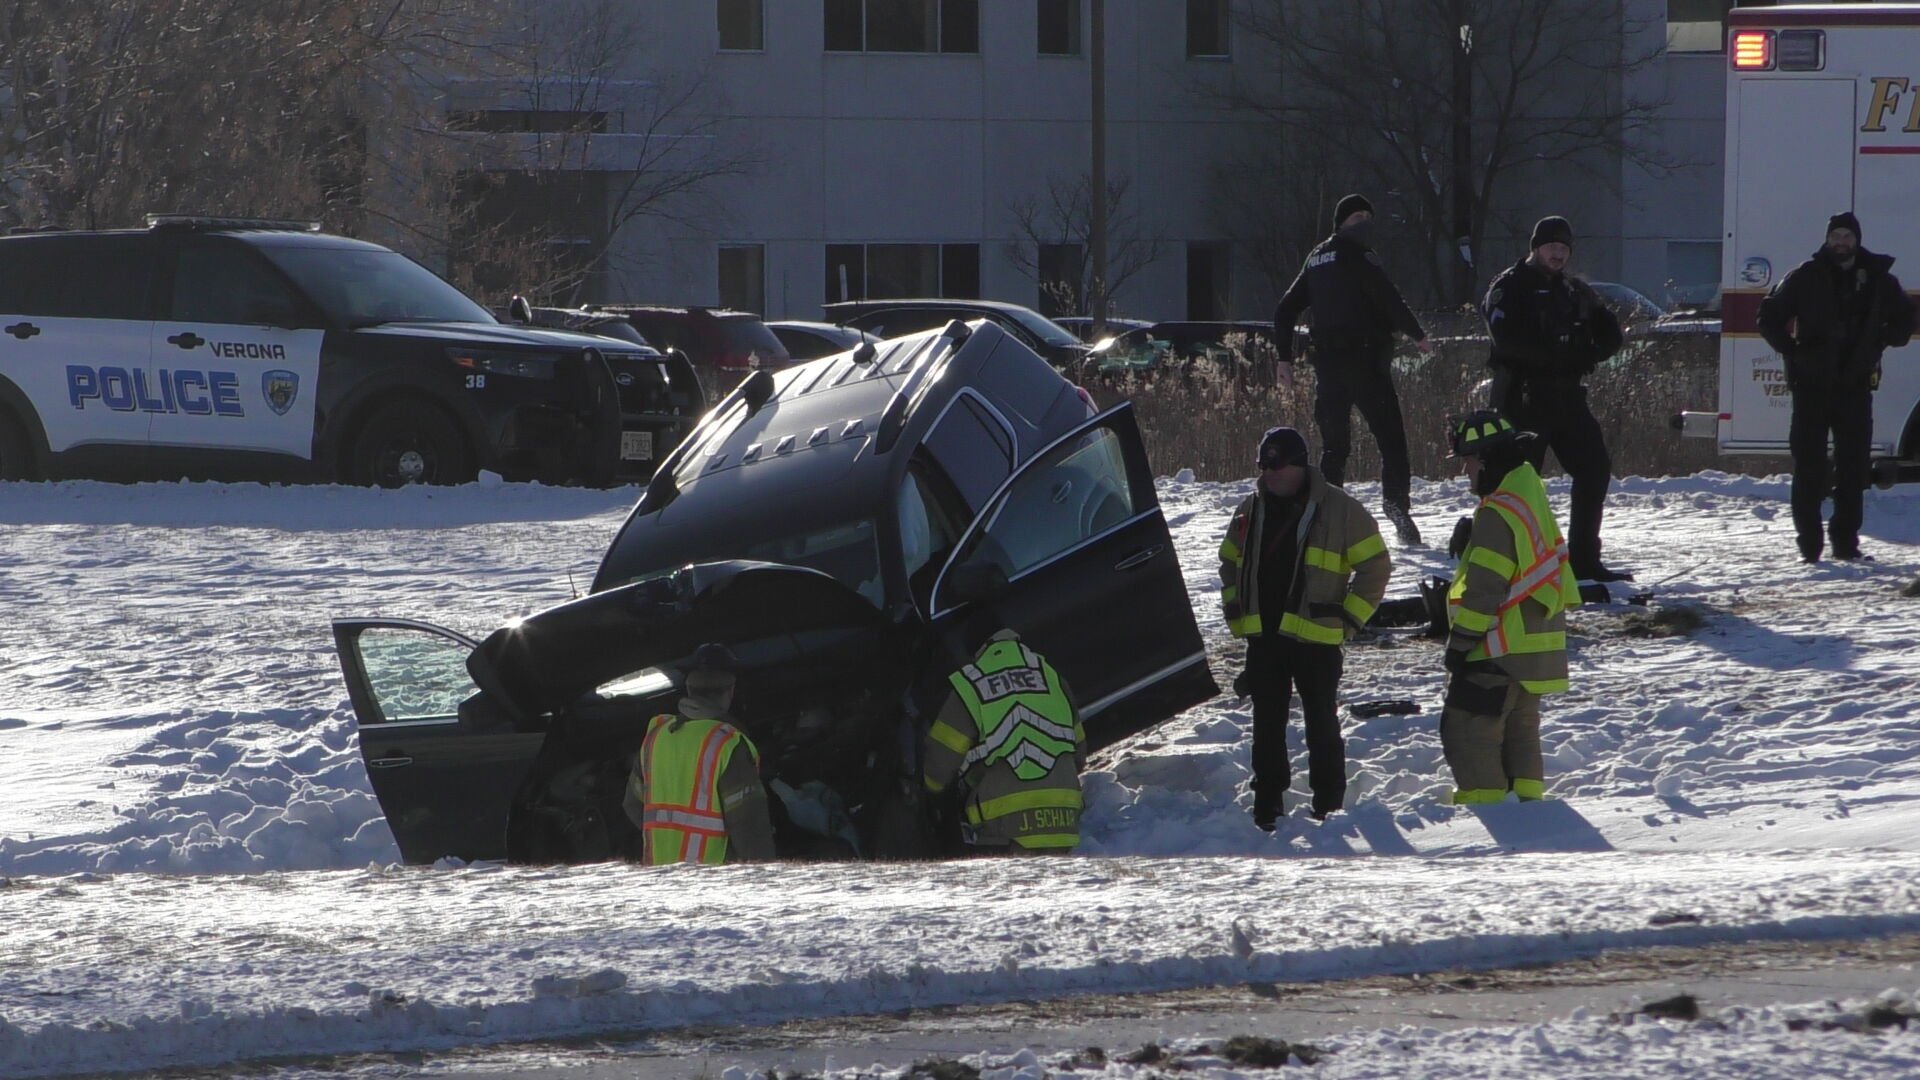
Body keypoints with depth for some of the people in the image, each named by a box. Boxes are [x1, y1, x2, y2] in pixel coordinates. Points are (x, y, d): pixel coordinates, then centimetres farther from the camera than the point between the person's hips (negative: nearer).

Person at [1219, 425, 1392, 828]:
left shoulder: (1339, 510, -6)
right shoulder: (1250, 511, 10)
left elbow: (1375, 565, -3)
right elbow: (1230, 563, 25)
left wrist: (1348, 619, -7)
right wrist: (1236, 613, 13)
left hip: (1316, 638, -5)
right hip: (1263, 639, 5)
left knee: (1321, 725, -1)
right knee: (1267, 725, 9)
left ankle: (1328, 807, 5)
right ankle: (1267, 806, 18)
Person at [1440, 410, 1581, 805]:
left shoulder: (1498, 513, -18)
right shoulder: (1534, 499, 13)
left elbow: (1483, 587, -21)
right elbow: (1554, 573, 21)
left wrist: (1461, 640, -15)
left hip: (1499, 651, -10)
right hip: (1535, 650, 10)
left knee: (1468, 728, -6)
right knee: (1519, 728, 17)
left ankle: (1482, 800, -9)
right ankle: (1526, 801, 20)